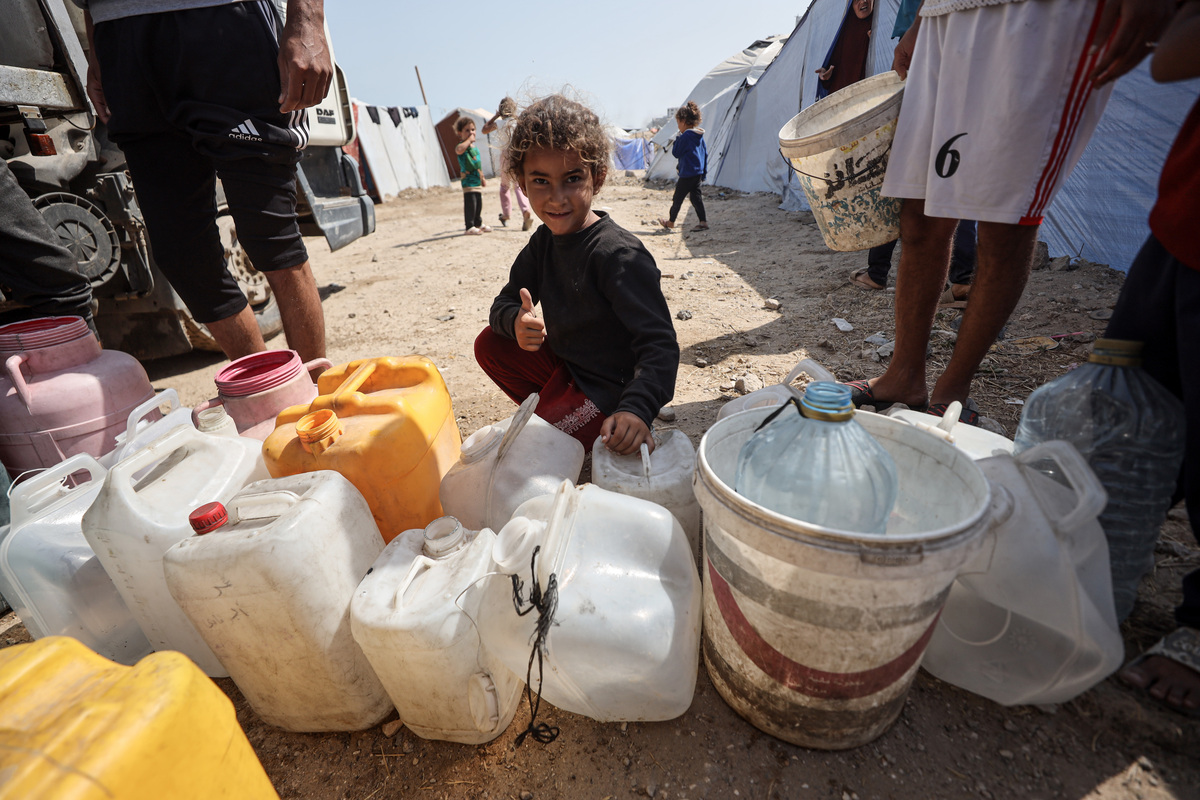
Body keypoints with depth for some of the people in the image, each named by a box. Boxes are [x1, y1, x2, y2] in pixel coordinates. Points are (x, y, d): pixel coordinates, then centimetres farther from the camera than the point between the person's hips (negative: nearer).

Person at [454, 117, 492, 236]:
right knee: (470, 203, -11)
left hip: (477, 181, 8)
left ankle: (478, 224, 27)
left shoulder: (475, 147, 17)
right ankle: (469, 227, -8)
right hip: (468, 181, -8)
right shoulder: (462, 146, -11)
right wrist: (469, 139, -26)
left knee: (479, 204, 14)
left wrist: (483, 177, 25)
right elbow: (459, 149, -38)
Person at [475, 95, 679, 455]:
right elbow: (503, 303, 2)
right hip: (563, 363, 8)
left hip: (609, 385, -8)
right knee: (489, 345, 3)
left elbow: (660, 344, -32)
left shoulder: (619, 255, -27)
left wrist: (636, 409, -49)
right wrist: (517, 322, -24)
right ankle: (552, 414, 13)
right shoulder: (544, 240, -1)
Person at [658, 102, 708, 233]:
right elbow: (705, 153, 16)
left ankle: (671, 221, 16)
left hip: (687, 174, -8)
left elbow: (676, 153, -10)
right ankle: (703, 221, 5)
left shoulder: (685, 136, -15)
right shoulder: (699, 136, 11)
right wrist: (704, 171, 21)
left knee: (678, 197, 4)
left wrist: (677, 140, 3)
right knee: (695, 196, 10)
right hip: (698, 172, 8)